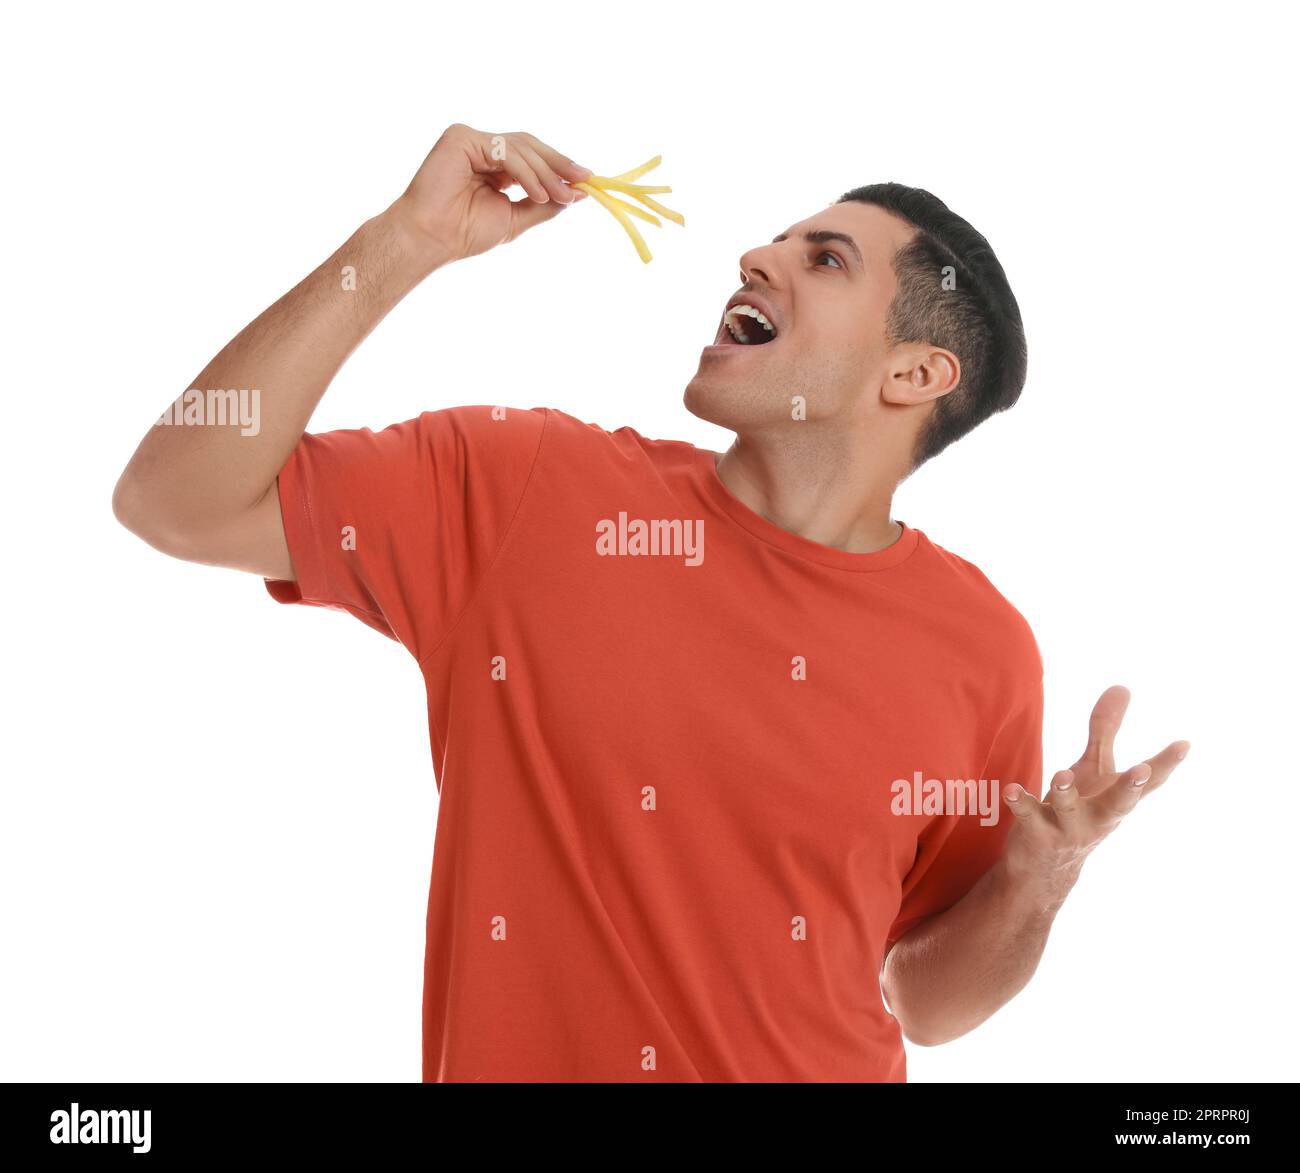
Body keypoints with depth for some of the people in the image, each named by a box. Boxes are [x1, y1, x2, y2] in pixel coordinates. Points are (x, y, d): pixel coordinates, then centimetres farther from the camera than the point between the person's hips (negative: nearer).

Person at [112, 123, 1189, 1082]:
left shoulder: (983, 654, -8)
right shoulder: (517, 489, -11)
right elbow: (177, 502, -17)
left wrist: (1035, 882, -18)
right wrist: (407, 240, -20)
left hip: (826, 1062, 1)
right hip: (510, 1056, 0)